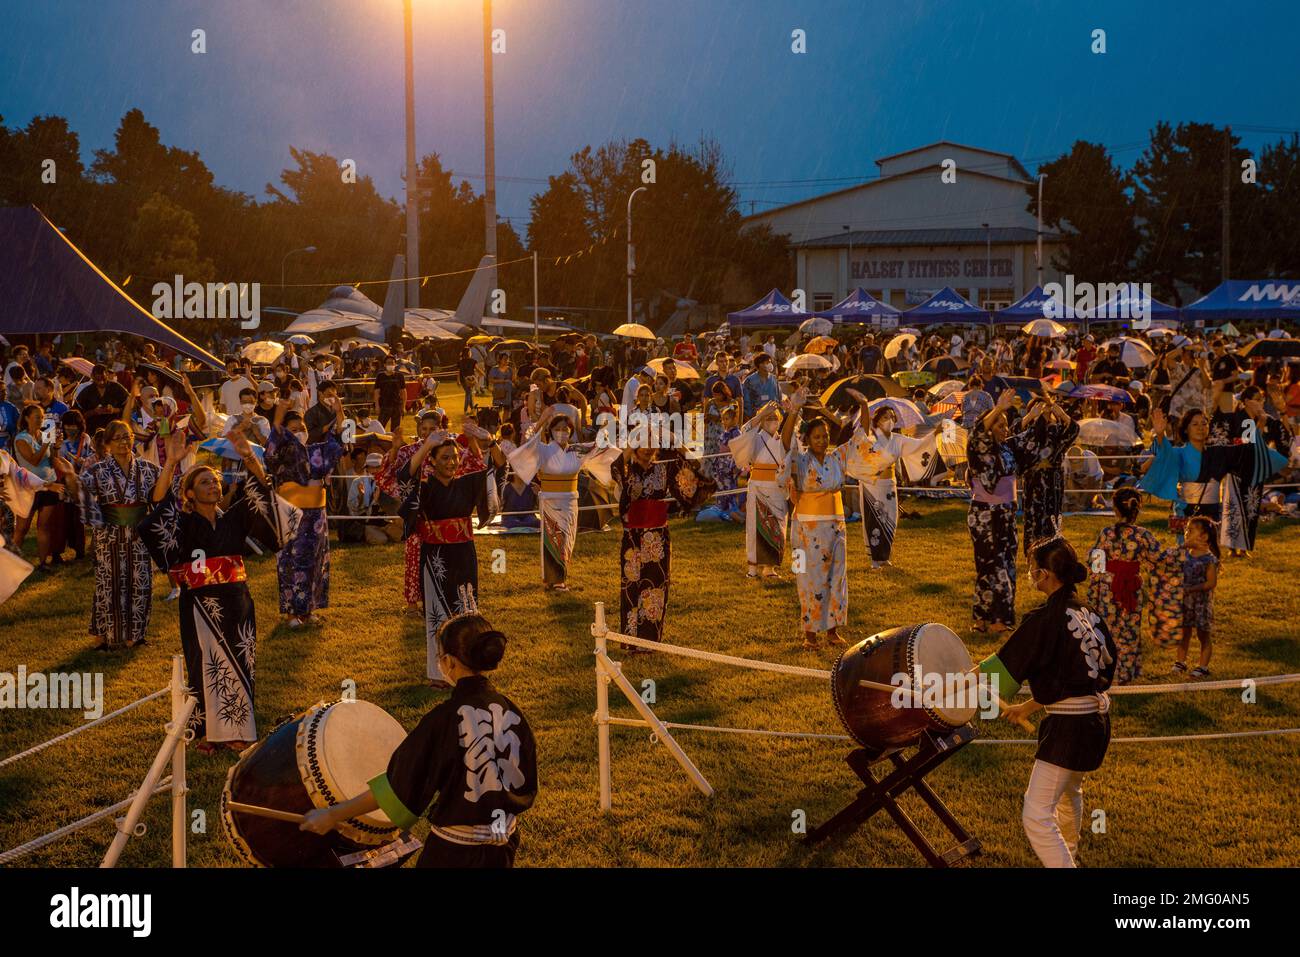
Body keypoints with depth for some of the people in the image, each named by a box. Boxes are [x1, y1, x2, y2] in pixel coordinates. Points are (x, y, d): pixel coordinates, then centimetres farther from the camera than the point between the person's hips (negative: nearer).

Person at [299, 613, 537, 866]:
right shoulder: (513, 713, -6)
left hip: (452, 851, -5)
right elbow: (526, 790, 3)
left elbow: (400, 784, -16)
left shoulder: (445, 719, -20)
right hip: (504, 846, 5)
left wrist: (332, 816, -8)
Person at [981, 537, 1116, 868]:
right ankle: (1069, 855, 58)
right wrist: (1029, 706, 19)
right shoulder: (1088, 614, 6)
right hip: (1097, 719, 10)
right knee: (1069, 791, 35)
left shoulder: (1044, 619, -19)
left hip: (1068, 726, -10)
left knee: (1037, 816, -8)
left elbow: (1000, 668, -15)